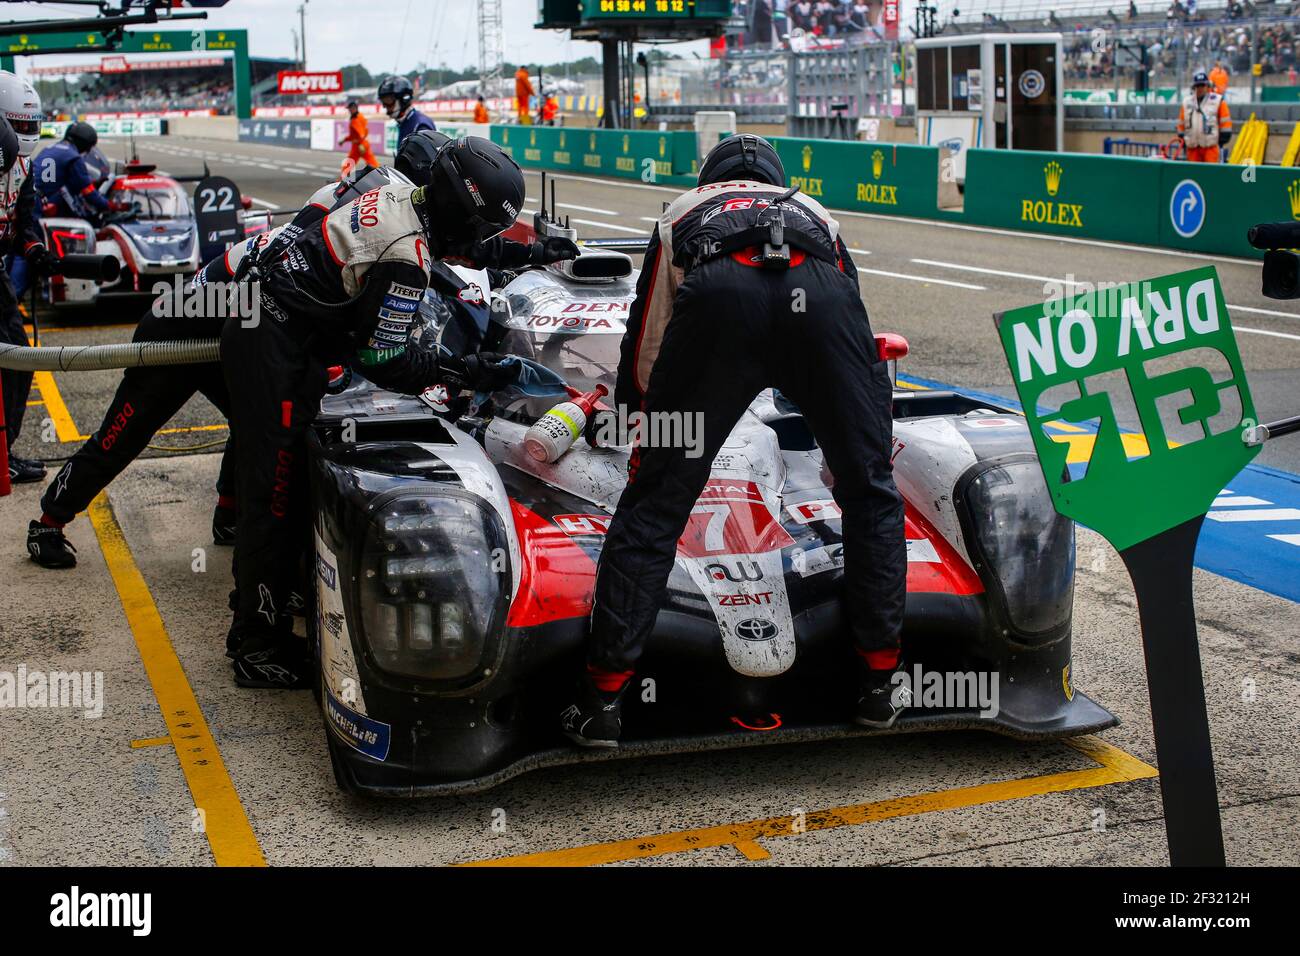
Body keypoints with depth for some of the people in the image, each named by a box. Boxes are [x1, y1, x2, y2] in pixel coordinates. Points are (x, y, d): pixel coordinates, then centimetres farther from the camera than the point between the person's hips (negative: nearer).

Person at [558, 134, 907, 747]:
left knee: (654, 503, 8)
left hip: (717, 299, -1)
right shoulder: (815, 213, 45)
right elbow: (852, 332, 48)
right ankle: (879, 683, 24)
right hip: (818, 296, 1)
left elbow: (643, 353, 40)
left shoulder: (683, 213, 41)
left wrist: (642, 449, 56)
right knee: (871, 492, 20)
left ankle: (603, 699, 8)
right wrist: (846, 455, 61)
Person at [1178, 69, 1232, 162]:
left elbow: (1225, 122, 3)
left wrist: (1223, 139, -2)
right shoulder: (1187, 102, 13)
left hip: (1210, 145, -4)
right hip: (1192, 146, 4)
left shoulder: (1217, 101, 2)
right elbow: (1181, 123, 18)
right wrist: (1182, 140, 16)